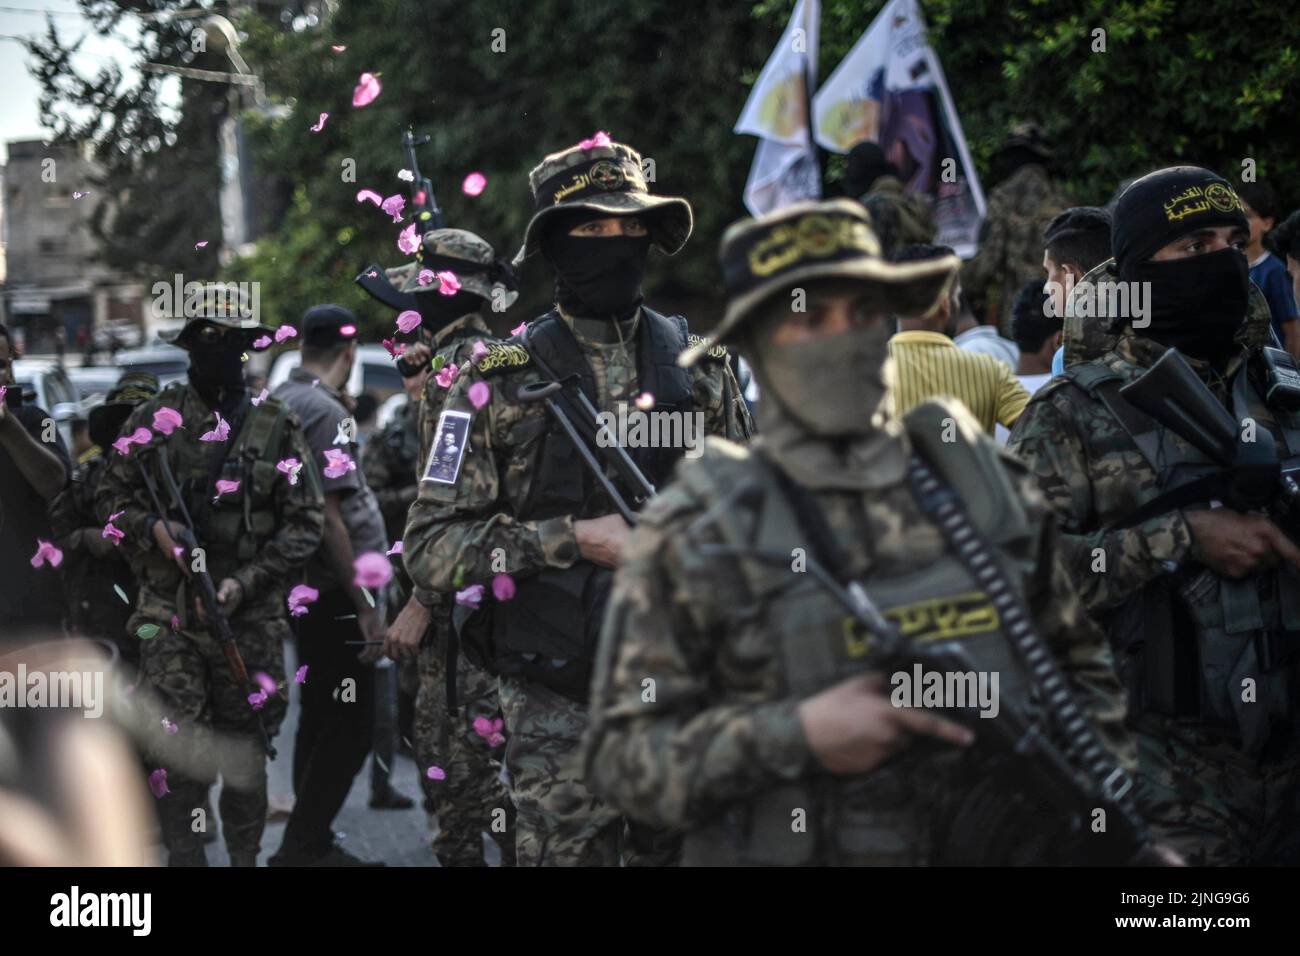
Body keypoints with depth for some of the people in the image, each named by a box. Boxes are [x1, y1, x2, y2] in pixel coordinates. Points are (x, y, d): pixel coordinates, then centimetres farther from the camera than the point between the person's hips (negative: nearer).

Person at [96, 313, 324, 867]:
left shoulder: (276, 427, 2)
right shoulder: (154, 419, 4)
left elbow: (304, 525, 2)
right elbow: (111, 496, 12)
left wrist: (246, 581, -8)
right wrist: (153, 528, -8)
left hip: (248, 614, 0)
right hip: (169, 612, 0)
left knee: (244, 750, 6)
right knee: (177, 748, -5)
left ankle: (245, 856, 19)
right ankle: (184, 856, 5)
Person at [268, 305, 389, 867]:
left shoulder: (278, 401, 9)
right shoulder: (326, 412, -17)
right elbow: (328, 518, -22)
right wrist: (367, 608, -19)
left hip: (304, 589, 10)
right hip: (334, 589, -10)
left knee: (320, 719, 17)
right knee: (349, 728, -6)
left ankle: (312, 846, 24)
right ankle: (300, 851, -5)